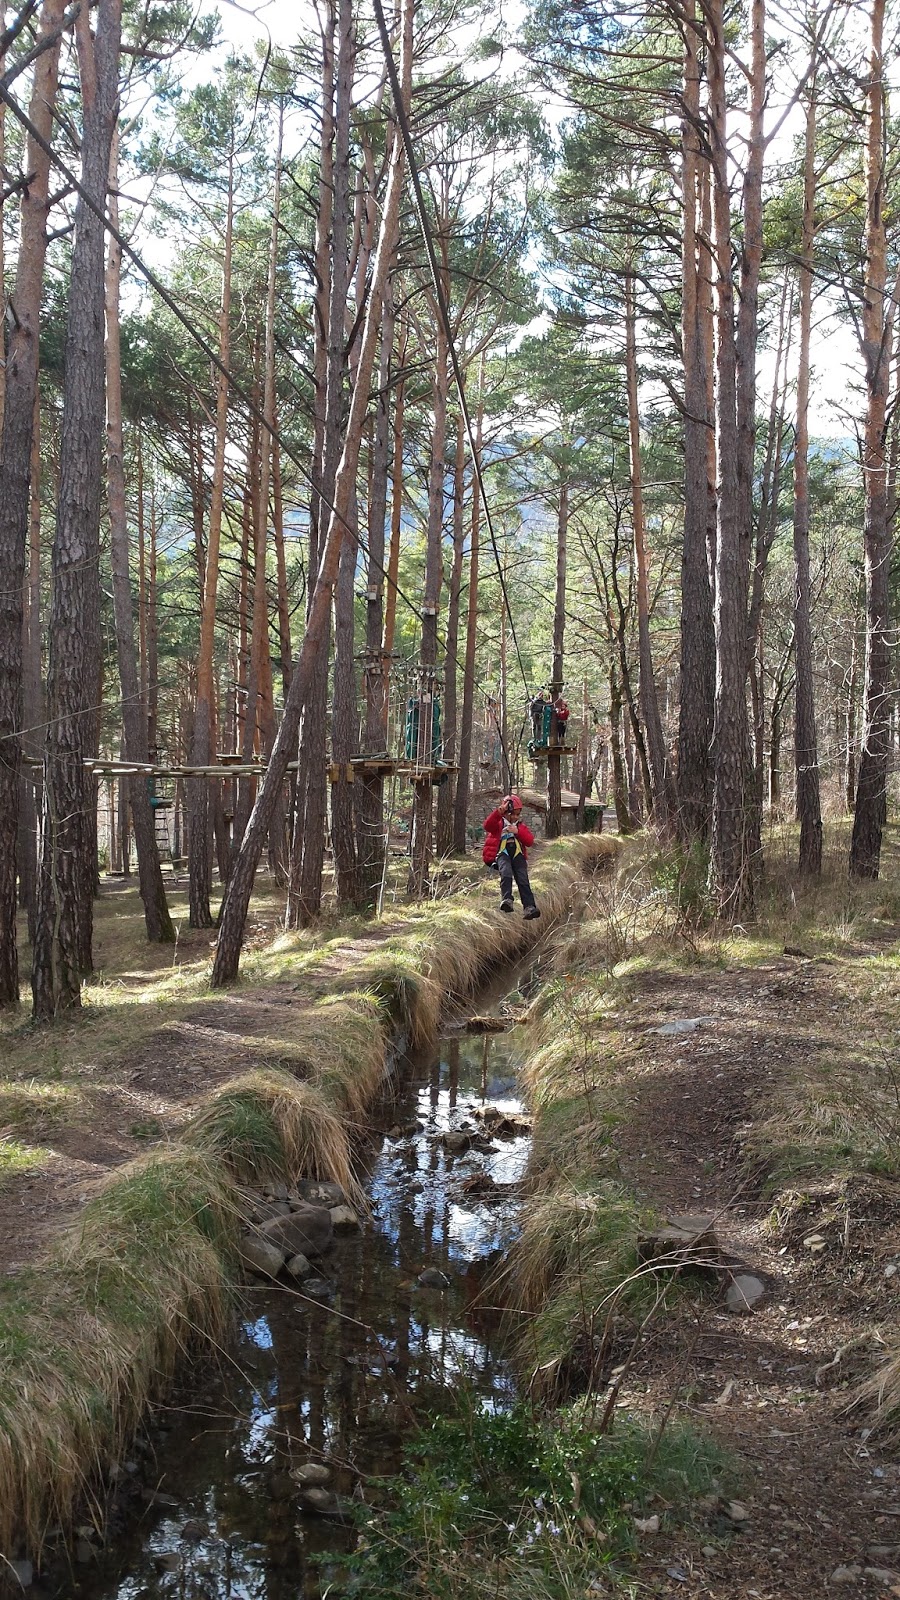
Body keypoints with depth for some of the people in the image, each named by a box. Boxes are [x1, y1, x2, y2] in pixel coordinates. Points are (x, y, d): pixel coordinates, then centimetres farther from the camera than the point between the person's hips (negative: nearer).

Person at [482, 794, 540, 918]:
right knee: (506, 873, -34)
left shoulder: (521, 826, 25)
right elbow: (487, 826, -10)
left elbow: (530, 841, 9)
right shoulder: (498, 823, 16)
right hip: (502, 853, -3)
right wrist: (500, 811, -20)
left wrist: (518, 831, -6)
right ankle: (506, 900, -47)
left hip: (517, 854, 3)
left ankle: (529, 908, -24)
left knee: (523, 880, -15)